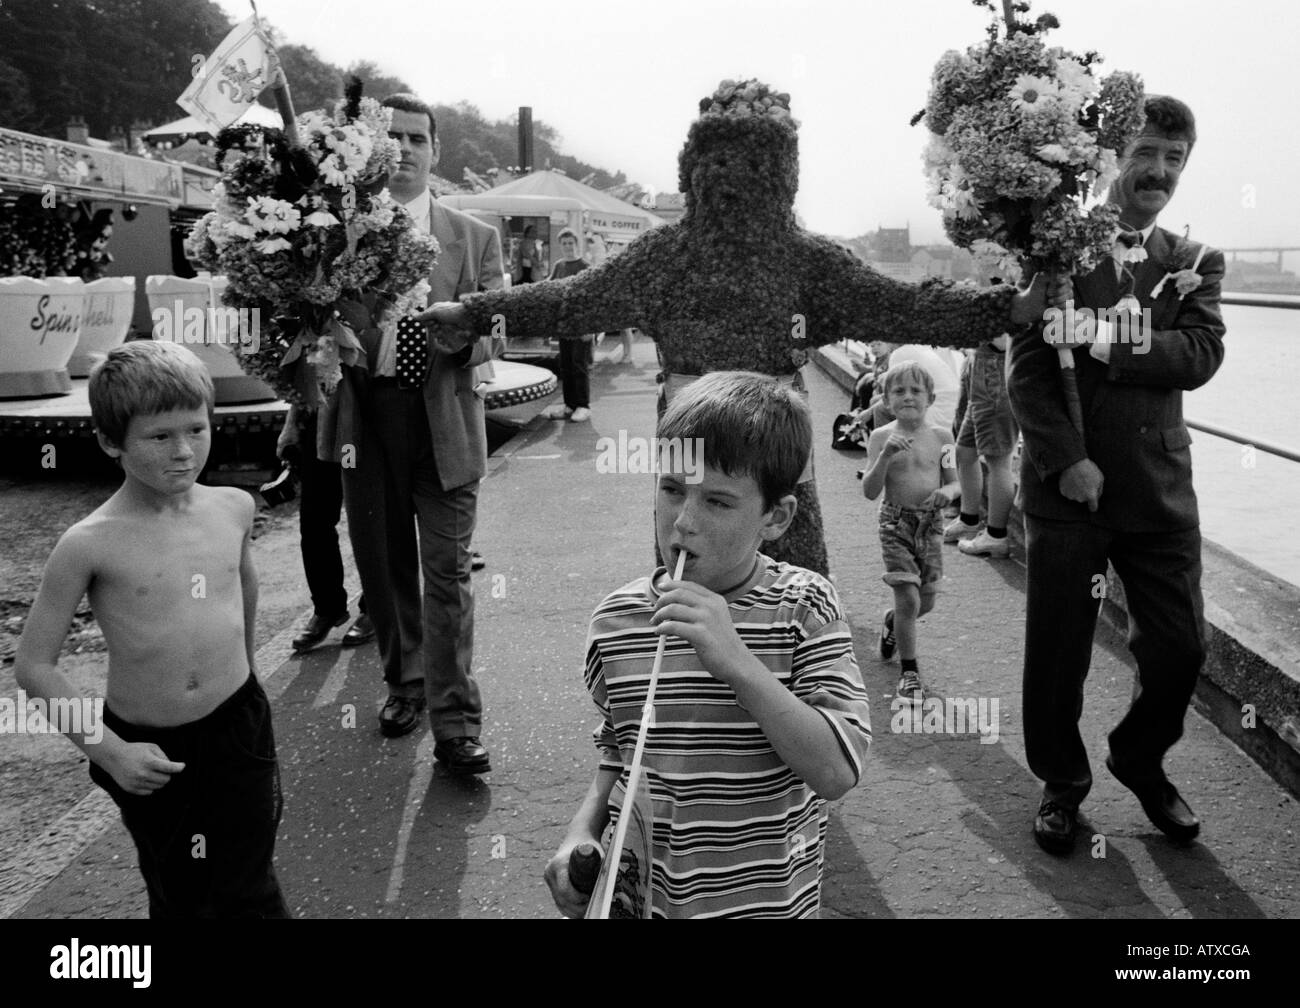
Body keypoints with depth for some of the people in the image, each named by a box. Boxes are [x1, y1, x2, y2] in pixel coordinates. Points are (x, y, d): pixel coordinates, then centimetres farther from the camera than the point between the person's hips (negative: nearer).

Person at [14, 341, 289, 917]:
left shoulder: (234, 507, -6)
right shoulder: (90, 544, -16)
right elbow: (33, 664, -9)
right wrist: (109, 750, -15)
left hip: (237, 728, 2)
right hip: (148, 753, -2)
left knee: (248, 895, 9)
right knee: (178, 899, 15)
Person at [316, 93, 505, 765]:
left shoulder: (475, 237, 8)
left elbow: (495, 336, 3)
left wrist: (457, 332, -19)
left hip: (443, 421, -1)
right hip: (364, 415, 2)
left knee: (447, 574, -4)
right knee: (382, 566, 11)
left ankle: (455, 722, 2)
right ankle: (405, 685, 31)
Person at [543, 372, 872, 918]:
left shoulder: (803, 608, -16)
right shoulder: (615, 620, -7)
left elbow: (837, 774, -24)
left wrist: (736, 662, -32)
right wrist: (583, 829, -9)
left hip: (768, 900, -2)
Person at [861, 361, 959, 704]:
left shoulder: (941, 435, 1)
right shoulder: (882, 437, -6)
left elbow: (954, 482, 8)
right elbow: (869, 491, -11)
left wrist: (947, 492, -16)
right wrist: (885, 455, -25)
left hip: (930, 524, 3)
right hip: (896, 522, -3)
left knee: (926, 601, 11)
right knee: (908, 599, -9)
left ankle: (892, 622, 45)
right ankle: (909, 670, 9)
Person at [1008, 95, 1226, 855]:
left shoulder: (1195, 264, 9)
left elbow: (1202, 355, -8)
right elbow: (1028, 368, -6)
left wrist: (1106, 341, -21)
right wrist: (1065, 459, -15)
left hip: (1159, 486, 3)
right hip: (1068, 481, -3)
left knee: (1182, 646, 8)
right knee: (1057, 649, 6)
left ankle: (1142, 761, 35)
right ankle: (1062, 783, 27)